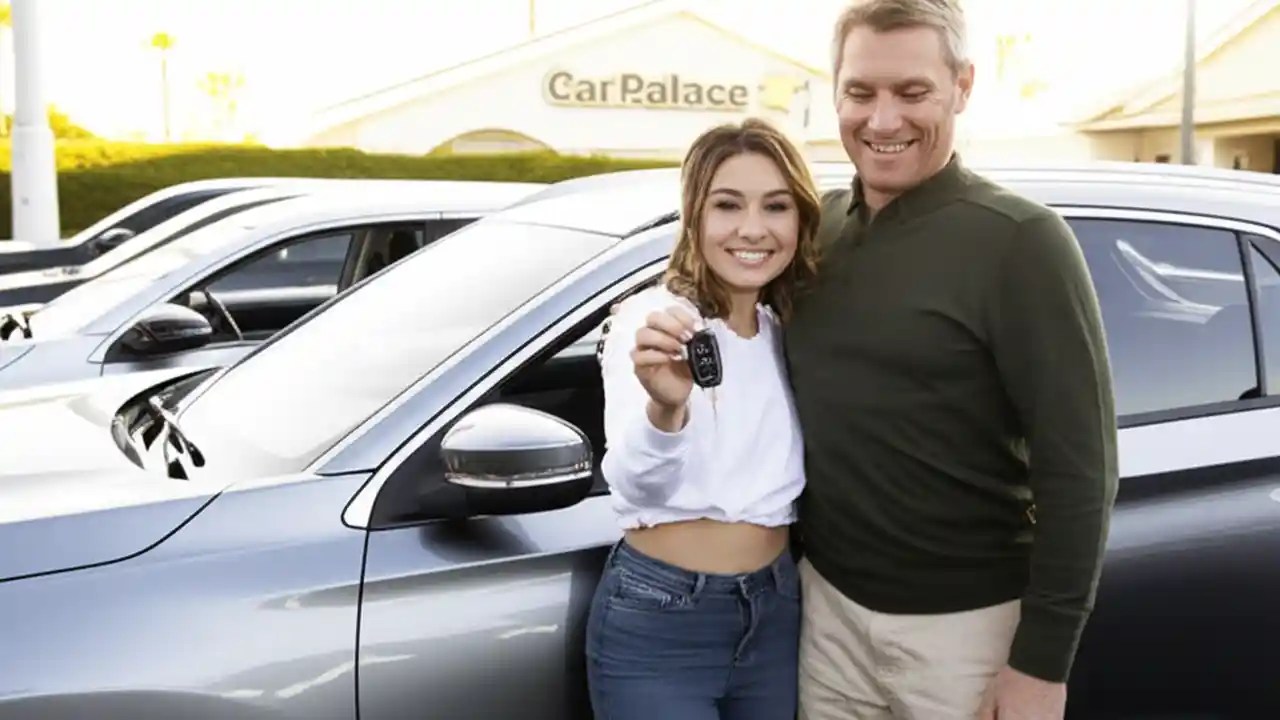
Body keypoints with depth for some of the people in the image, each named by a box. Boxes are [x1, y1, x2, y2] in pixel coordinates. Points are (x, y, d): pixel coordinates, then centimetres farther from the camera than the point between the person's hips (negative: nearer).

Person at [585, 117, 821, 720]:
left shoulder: (790, 331, 5)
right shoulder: (649, 317, -12)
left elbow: (787, 473, 12)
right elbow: (634, 485, -27)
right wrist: (664, 407, -44)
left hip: (776, 610, 6)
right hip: (658, 621, -5)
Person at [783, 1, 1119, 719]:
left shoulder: (1019, 241, -15)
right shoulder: (820, 225, 3)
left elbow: (1079, 469, -15)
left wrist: (1043, 660, -15)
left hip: (962, 621, -5)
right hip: (828, 599, 5)